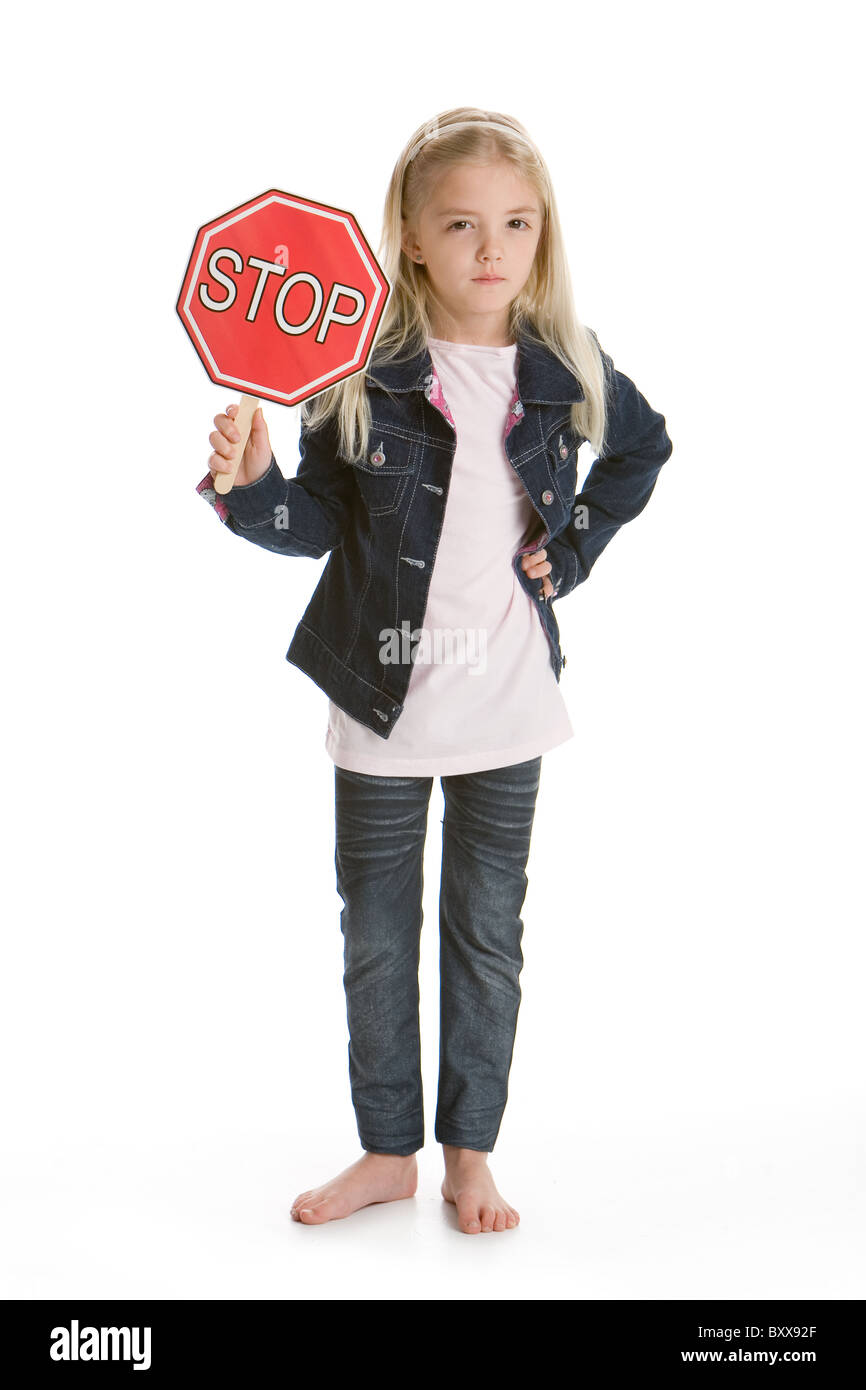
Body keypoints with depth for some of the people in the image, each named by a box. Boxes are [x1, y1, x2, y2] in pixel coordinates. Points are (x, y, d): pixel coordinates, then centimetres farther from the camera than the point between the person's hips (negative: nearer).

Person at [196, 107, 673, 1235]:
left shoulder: (566, 370, -2)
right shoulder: (365, 372, -8)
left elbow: (644, 446, 18)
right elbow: (321, 522, -4)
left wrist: (575, 546, 7)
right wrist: (249, 485, -23)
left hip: (508, 698, 1)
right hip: (382, 695, -1)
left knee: (487, 933, 11)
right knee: (375, 937, 10)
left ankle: (470, 1152, 29)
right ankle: (388, 1151, 29)